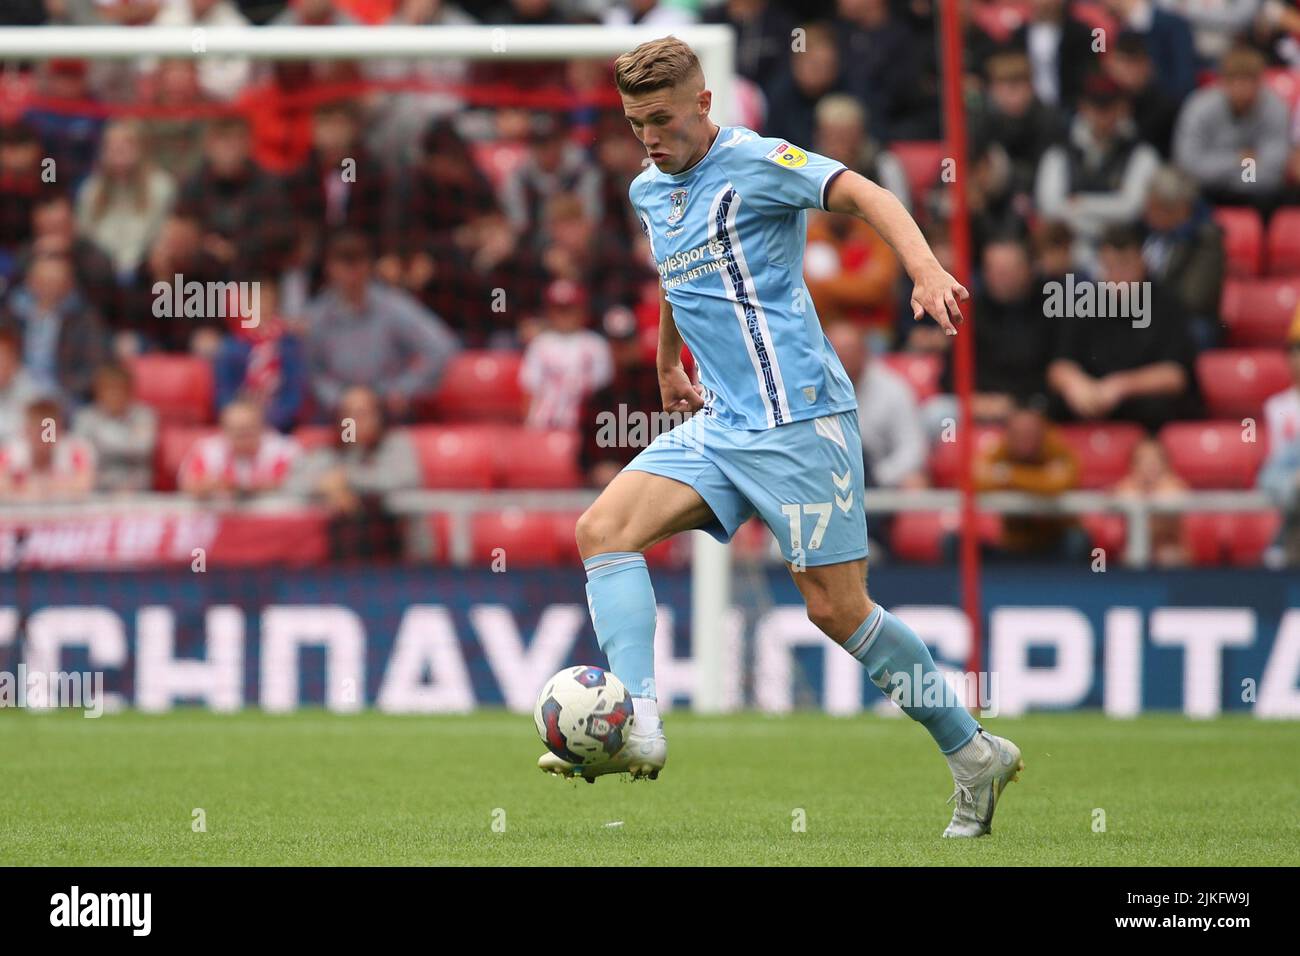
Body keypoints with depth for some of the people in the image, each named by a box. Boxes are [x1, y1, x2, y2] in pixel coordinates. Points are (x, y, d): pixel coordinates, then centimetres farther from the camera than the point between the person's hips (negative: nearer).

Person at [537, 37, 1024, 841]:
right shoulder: (649, 192, 16)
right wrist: (668, 360, 49)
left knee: (836, 606, -7)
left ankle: (975, 753, 8)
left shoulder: (753, 162, -9)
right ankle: (639, 728, -21)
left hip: (800, 417, -8)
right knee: (603, 528, -10)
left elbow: (862, 194, -23)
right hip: (721, 426, 8)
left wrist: (927, 272, -39)